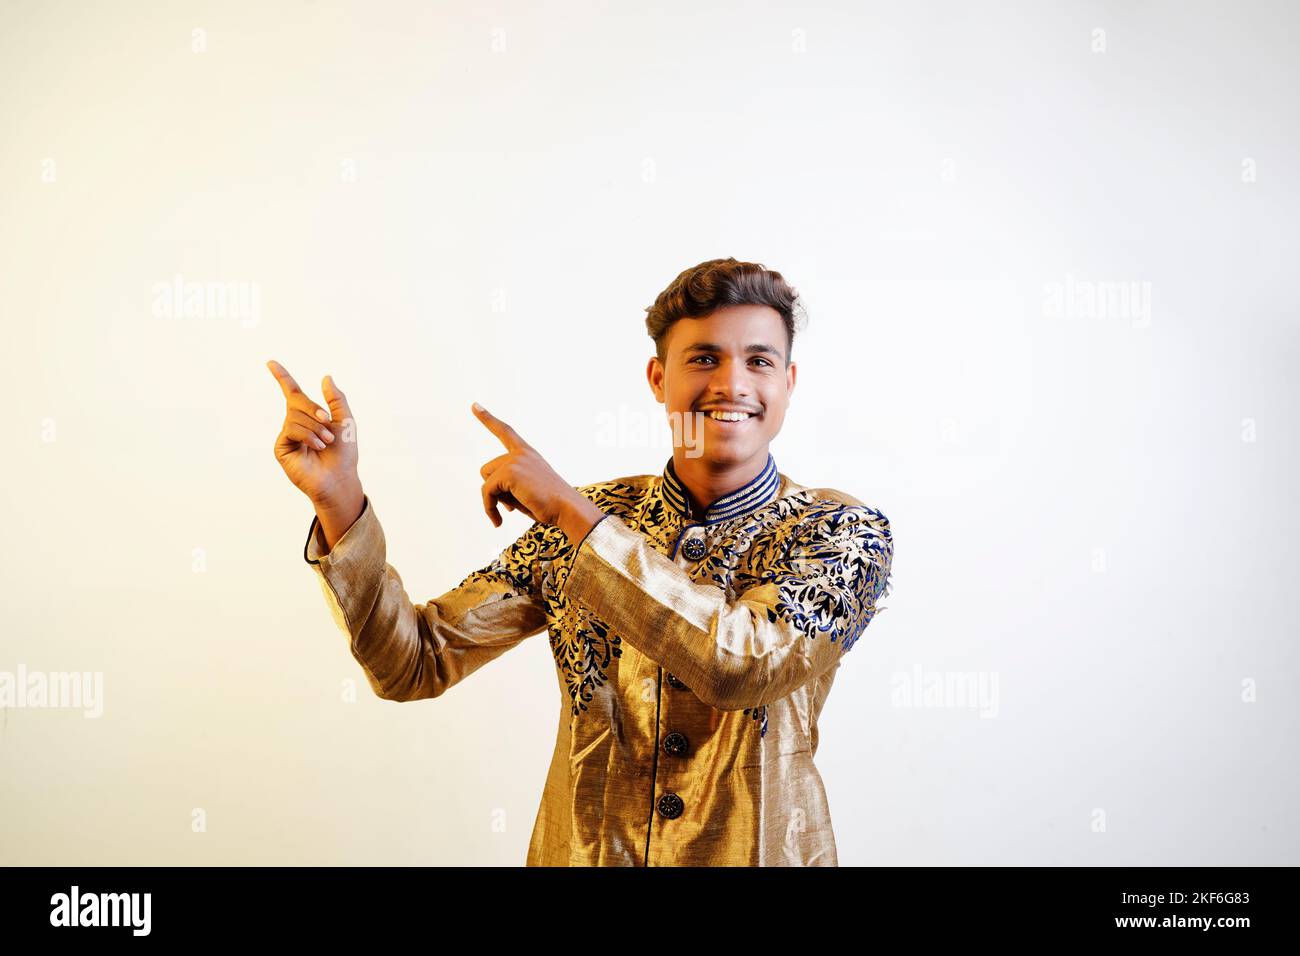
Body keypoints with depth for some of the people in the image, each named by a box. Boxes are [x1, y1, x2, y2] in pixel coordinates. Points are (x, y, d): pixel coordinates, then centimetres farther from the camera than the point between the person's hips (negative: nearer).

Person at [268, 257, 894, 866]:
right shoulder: (581, 519, -4)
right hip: (580, 853, 2)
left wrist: (569, 507, -25)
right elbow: (416, 662, -7)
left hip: (756, 852, -2)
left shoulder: (845, 533, -12)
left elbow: (741, 664, -29)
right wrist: (337, 497, -20)